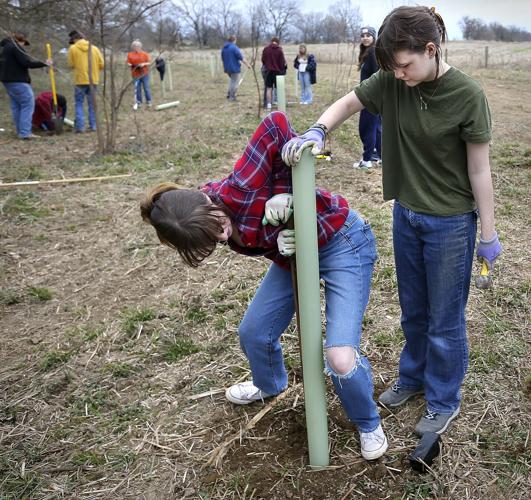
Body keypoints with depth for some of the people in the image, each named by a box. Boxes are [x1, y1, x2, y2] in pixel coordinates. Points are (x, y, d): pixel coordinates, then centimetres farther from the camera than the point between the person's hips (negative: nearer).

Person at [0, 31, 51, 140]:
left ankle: (20, 131, 15)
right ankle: (25, 132, -14)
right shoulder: (15, 47, -12)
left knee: (16, 106, 12)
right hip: (18, 81, -10)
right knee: (28, 104, -8)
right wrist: (44, 63, -13)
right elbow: (27, 62, -19)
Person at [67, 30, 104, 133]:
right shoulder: (94, 48, 4)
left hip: (80, 80, -3)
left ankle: (80, 127, -1)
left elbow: (71, 64, 0)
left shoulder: (72, 48, -3)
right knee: (92, 104, 12)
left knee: (79, 104, 6)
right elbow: (101, 64, 4)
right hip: (93, 80, 3)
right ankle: (93, 126, 12)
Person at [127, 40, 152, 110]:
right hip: (136, 74, 1)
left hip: (144, 73, -1)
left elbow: (149, 62, 1)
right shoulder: (130, 54, 4)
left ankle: (148, 102, 14)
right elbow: (128, 63, 7)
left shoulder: (145, 54, 1)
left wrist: (144, 64, -17)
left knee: (146, 88, 2)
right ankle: (138, 102, 13)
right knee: (137, 89, 3)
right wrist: (131, 65, -15)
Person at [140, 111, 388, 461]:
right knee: (253, 333, 15)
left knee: (341, 358, -17)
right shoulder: (206, 227, -12)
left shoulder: (237, 192, -36)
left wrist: (285, 192, -34)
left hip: (342, 242, -7)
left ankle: (368, 423, 18)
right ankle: (270, 384, 51)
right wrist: (277, 244, -26)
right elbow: (258, 243, -3)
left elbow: (276, 123, -33)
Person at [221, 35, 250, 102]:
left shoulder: (224, 48, 9)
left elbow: (223, 58, 19)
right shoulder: (234, 47, -15)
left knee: (232, 80, 24)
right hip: (234, 67, -8)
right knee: (235, 82, 1)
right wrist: (247, 64, -9)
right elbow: (241, 58, -16)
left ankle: (229, 94, 23)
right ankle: (232, 97, 2)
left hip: (227, 68, 8)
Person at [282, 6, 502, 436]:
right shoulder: (392, 83, -8)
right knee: (413, 310, 22)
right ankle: (413, 375, 45)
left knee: (444, 319, 10)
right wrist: (317, 133, -17)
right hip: (405, 215, 5)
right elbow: (347, 104, 4)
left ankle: (444, 399, 31)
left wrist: (488, 235, -7)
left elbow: (479, 169, -14)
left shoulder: (467, 96, -19)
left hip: (450, 223, -5)